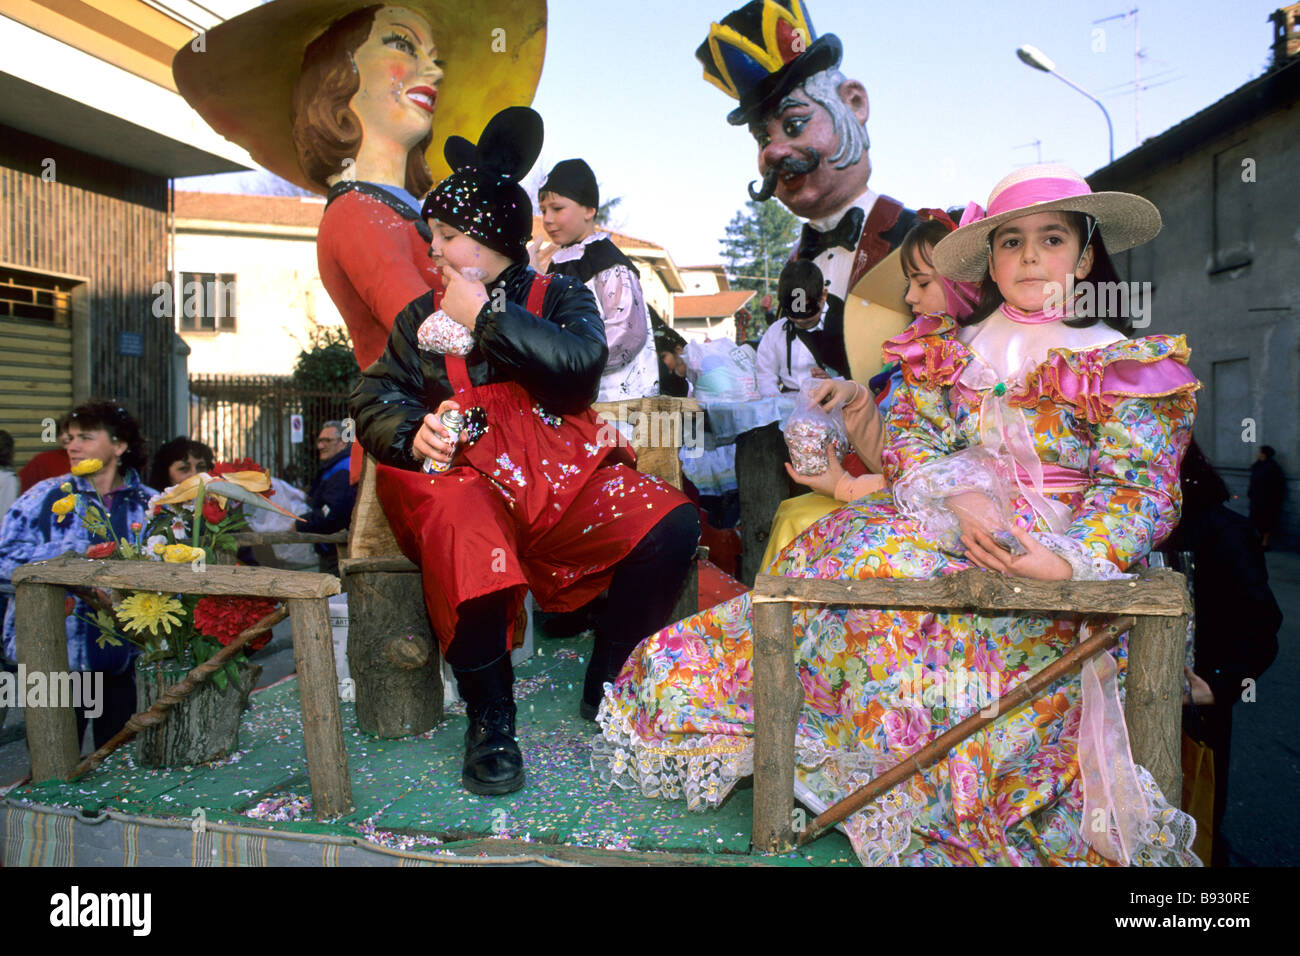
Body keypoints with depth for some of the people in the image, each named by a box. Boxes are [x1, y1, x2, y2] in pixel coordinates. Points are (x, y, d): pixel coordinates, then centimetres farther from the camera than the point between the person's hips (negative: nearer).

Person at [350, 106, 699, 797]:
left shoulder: (559, 295, 13)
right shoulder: (424, 316, 20)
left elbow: (581, 360, -9)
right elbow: (375, 398, 15)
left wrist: (486, 316, -4)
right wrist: (412, 433, -8)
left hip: (560, 474, 1)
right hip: (463, 475, 0)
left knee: (667, 524, -25)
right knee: (467, 539, -38)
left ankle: (606, 689, -3)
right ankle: (490, 716, -14)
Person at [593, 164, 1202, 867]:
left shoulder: (1127, 364, 4)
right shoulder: (949, 350, 14)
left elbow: (1138, 491, -4)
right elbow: (909, 442, 6)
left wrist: (1065, 561, -22)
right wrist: (960, 499, -16)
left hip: (1056, 542, -4)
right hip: (954, 521, 4)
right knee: (859, 541, -25)